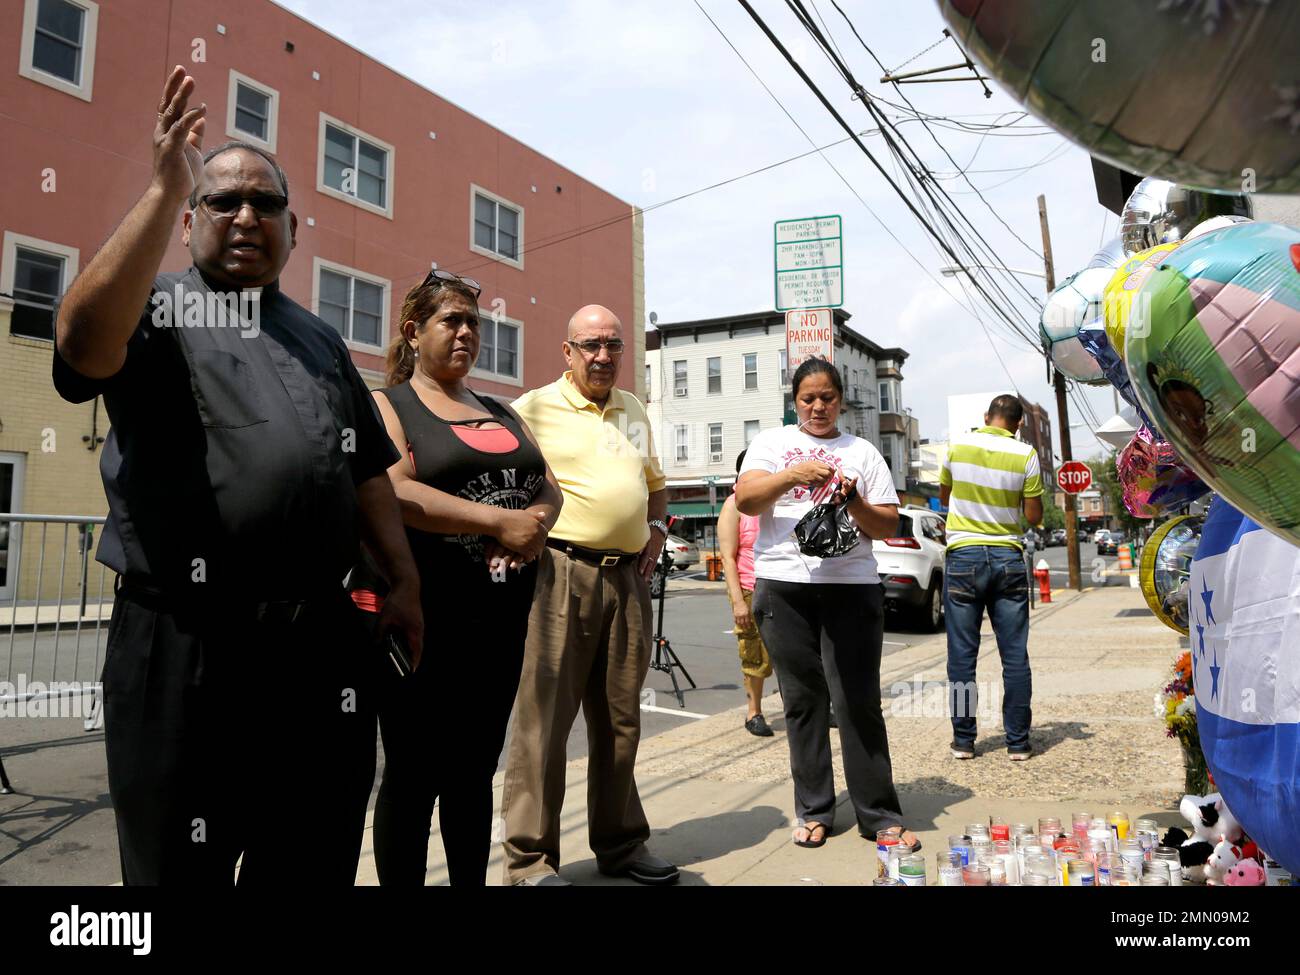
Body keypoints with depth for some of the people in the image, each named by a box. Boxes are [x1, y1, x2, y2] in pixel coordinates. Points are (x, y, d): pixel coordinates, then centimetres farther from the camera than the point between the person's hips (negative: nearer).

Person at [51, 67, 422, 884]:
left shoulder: (320, 340, 19)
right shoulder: (156, 305, 3)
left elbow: (366, 470, 18)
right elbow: (83, 343, -21)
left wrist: (403, 580, 10)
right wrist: (164, 188, -21)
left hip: (322, 641, 5)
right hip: (185, 645, -4)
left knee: (316, 861, 17)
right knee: (181, 866, 11)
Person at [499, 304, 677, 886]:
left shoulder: (634, 410, 19)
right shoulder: (536, 408, 0)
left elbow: (654, 482, 30)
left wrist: (656, 528, 14)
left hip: (629, 578, 6)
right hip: (561, 572, -6)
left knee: (620, 720, 13)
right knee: (544, 718, -4)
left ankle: (620, 844, 27)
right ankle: (529, 859, 8)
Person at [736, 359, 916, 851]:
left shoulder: (863, 452, 13)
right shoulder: (772, 442, 12)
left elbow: (888, 527, 9)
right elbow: (744, 500, -3)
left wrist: (853, 500, -10)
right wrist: (792, 474, -17)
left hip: (852, 587, 0)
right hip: (784, 584, 0)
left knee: (859, 700, -1)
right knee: (803, 700, 6)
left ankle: (879, 814, 10)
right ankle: (813, 811, 16)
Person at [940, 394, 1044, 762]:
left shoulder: (959, 445, 0)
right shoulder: (1025, 454, -3)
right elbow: (1034, 517, 0)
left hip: (963, 555, 0)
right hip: (1008, 557, 0)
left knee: (962, 655, 5)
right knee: (1015, 656, 6)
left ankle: (963, 740, 10)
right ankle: (1018, 742, 11)